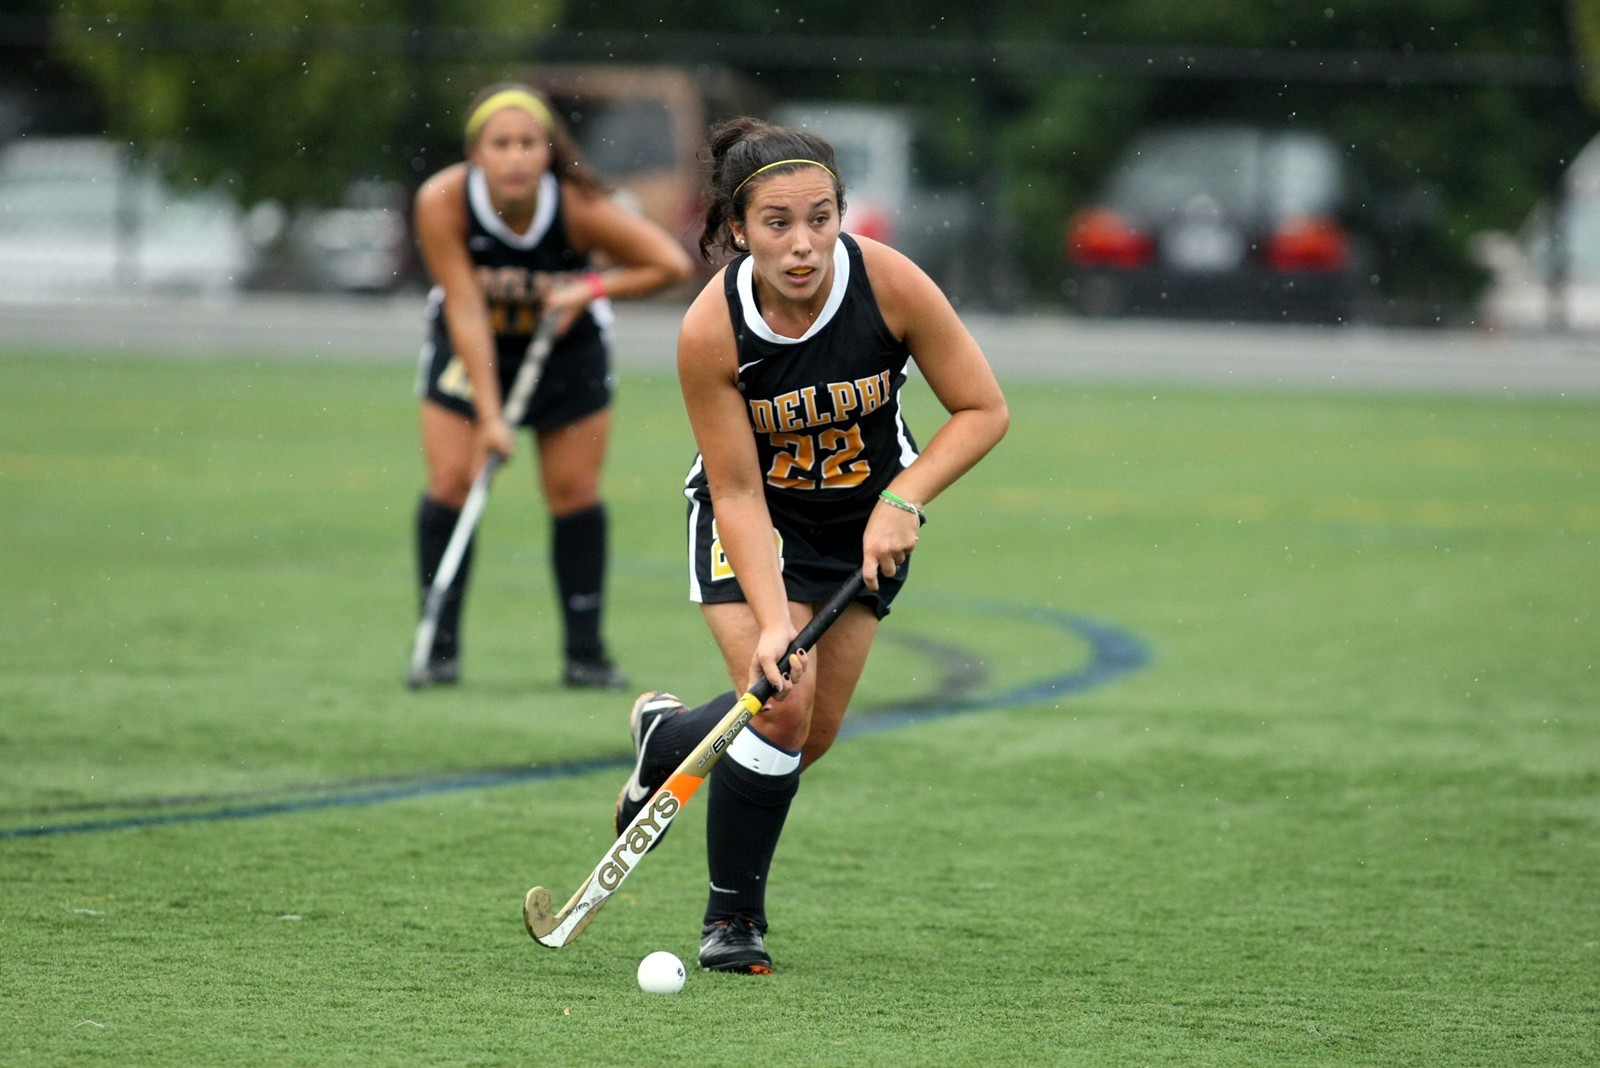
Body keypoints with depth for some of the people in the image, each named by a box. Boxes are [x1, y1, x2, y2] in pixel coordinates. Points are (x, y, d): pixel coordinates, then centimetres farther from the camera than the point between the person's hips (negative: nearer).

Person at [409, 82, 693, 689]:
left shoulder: (578, 209, -31)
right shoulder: (442, 204, -31)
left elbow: (672, 265, -20)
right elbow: (466, 310, -28)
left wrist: (590, 288, -30)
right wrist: (490, 415, -30)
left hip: (567, 343, 0)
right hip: (470, 348, 0)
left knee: (574, 492, -1)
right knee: (450, 483, -8)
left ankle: (586, 652, 8)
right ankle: (439, 648, 0)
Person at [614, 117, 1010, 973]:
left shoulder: (890, 283, -28)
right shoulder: (711, 332, -30)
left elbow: (983, 409, -16)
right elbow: (738, 493, -23)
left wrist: (903, 500, -29)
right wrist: (771, 625, -32)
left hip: (868, 512, 3)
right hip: (758, 513, -3)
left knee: (812, 737, 7)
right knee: (779, 707, -19)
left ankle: (665, 734, 40)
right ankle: (733, 917, 2)